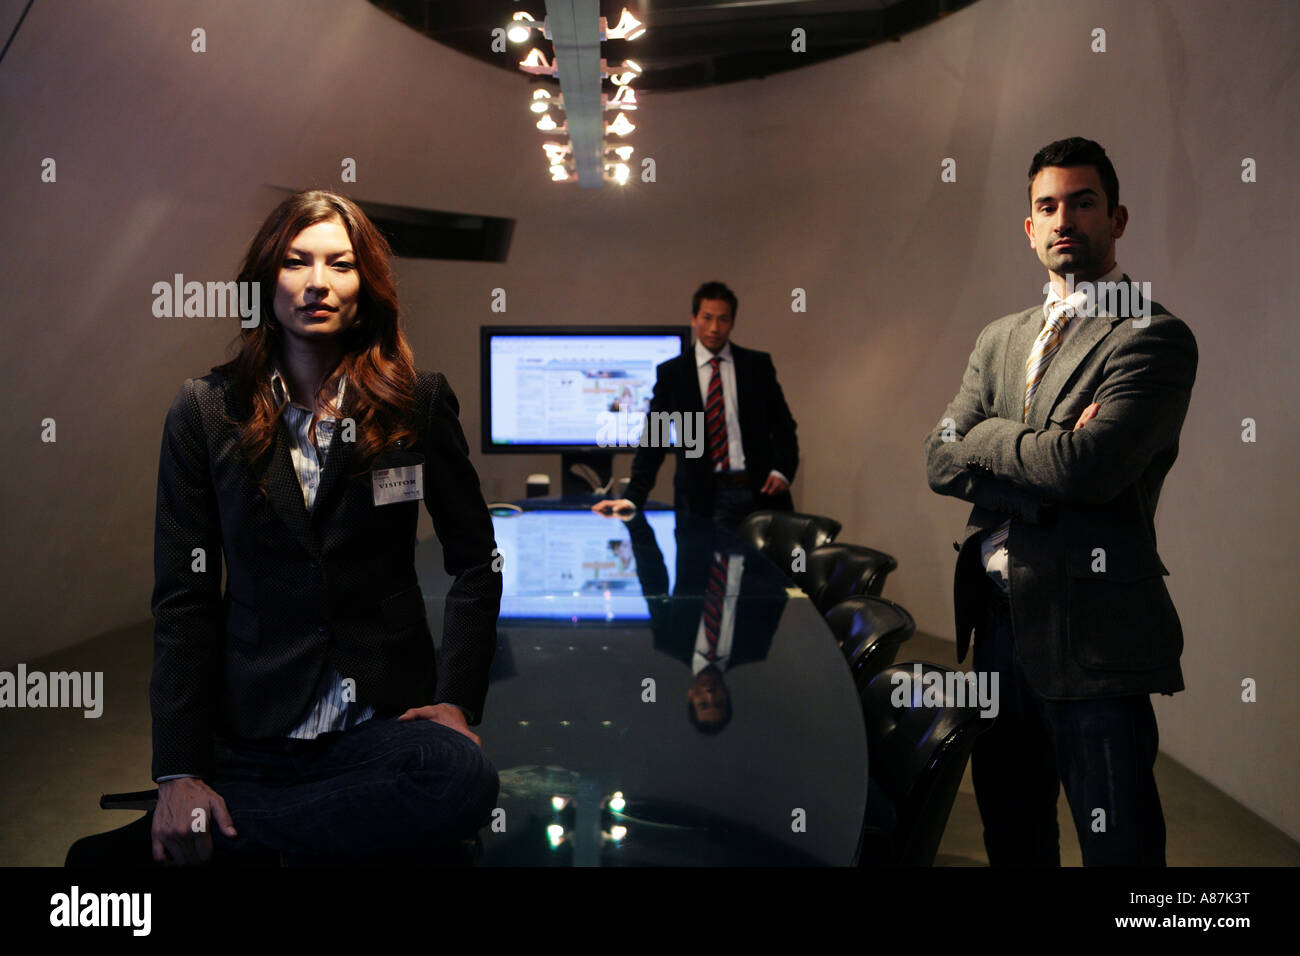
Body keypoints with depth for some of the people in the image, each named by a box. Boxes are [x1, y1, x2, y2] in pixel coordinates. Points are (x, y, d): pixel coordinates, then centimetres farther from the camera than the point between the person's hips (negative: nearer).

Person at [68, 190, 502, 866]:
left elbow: (476, 562, 5)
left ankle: (233, 834, -15)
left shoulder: (419, 402, 1)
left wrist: (456, 699, -7)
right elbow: (183, 596, 1)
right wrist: (179, 772, -6)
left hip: (383, 719, 2)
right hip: (249, 728, -1)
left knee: (464, 779, -32)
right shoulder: (205, 411, 3)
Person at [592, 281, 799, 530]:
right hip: (705, 498, -1)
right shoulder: (671, 373, 3)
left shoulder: (758, 364, 7)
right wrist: (633, 498, -6)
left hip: (762, 491, 2)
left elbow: (783, 425, 10)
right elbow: (654, 439, 2)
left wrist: (782, 470, -7)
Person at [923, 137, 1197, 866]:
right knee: (1011, 834, 19)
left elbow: (1086, 468, -22)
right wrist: (1042, 452, -11)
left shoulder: (1155, 337, -7)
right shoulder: (1001, 339, 15)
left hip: (1088, 632, -6)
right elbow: (941, 461, 4)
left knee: (1117, 844, 3)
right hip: (998, 618, 7)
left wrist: (987, 436, -5)